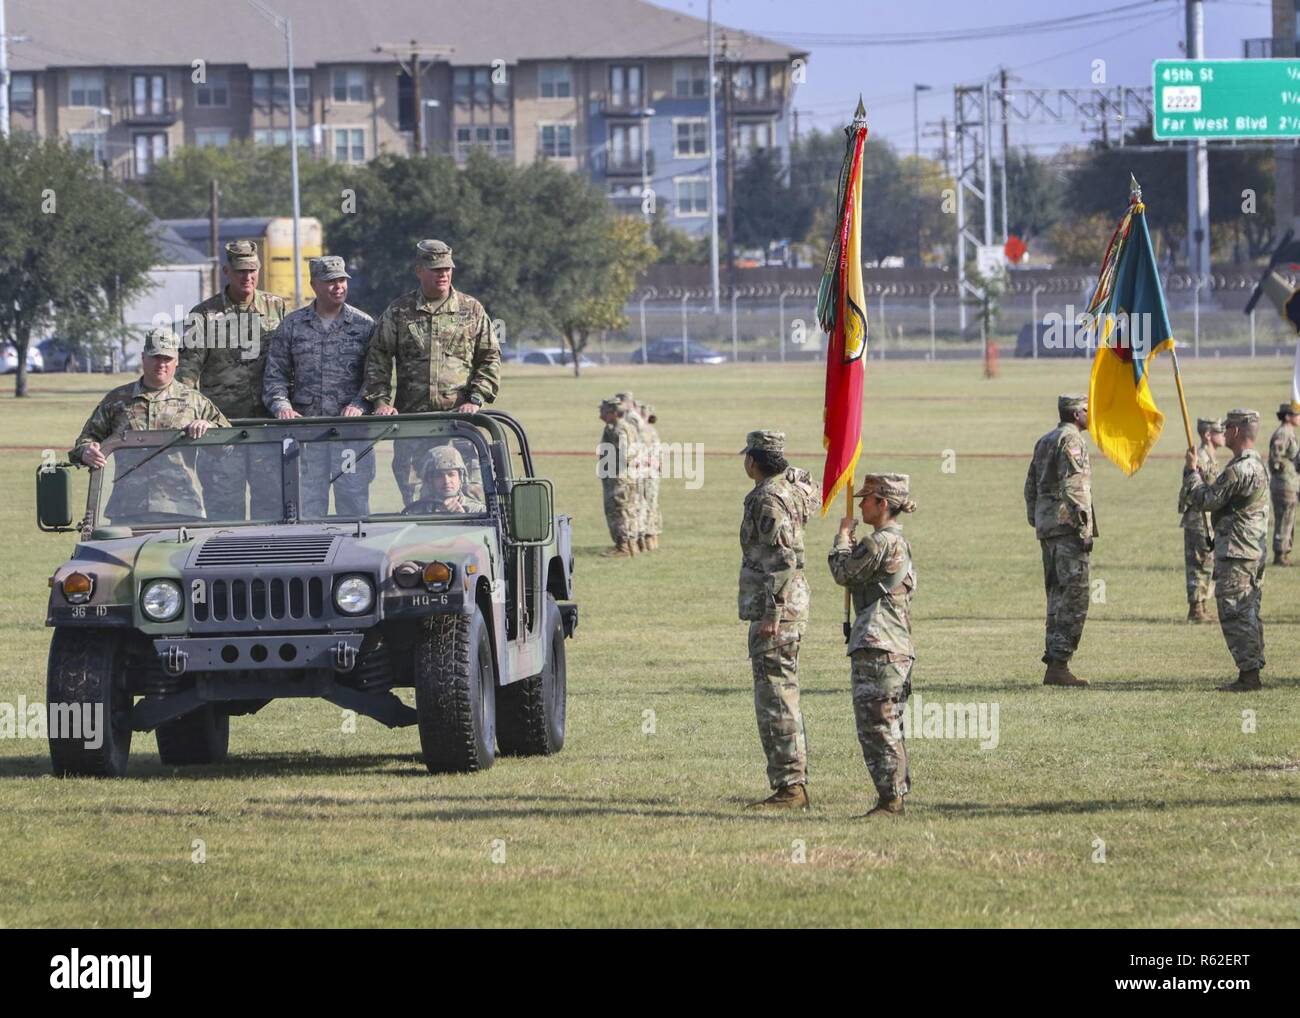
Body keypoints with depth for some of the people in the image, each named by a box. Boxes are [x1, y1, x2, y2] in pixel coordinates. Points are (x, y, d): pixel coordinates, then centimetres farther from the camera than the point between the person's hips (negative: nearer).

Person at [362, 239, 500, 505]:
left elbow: (490, 359, 10)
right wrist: (380, 401, -5)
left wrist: (475, 400, -3)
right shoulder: (398, 312, 9)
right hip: (410, 417, 1)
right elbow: (377, 360, 8)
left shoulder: (472, 310, 10)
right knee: (411, 489, -2)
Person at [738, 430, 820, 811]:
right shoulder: (793, 486, 12)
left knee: (775, 698, -10)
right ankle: (794, 781, 16)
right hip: (792, 607, 10)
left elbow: (784, 559, -23)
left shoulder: (768, 499, -16)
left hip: (774, 611, -10)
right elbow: (814, 494, 38)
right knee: (783, 698, 14)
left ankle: (789, 786, -12)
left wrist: (772, 614, -23)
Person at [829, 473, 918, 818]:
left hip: (877, 647, -10)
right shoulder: (899, 542, 19)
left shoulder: (881, 541, -13)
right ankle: (896, 795, 15)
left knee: (876, 724, -10)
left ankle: (890, 799, -12)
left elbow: (844, 572, -7)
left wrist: (843, 536, 7)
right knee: (888, 726, 13)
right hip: (899, 646, 10)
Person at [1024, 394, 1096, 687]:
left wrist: (1036, 522, 22)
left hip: (1046, 528, 9)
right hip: (1068, 525, -9)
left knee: (1057, 595, 13)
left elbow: (1031, 486, 21)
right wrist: (1084, 528, -18)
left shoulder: (1044, 442, 18)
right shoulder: (1072, 440, -10)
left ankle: (1054, 665, 13)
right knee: (1074, 597, -9)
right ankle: (1058, 664, -14)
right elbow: (1074, 487, -18)